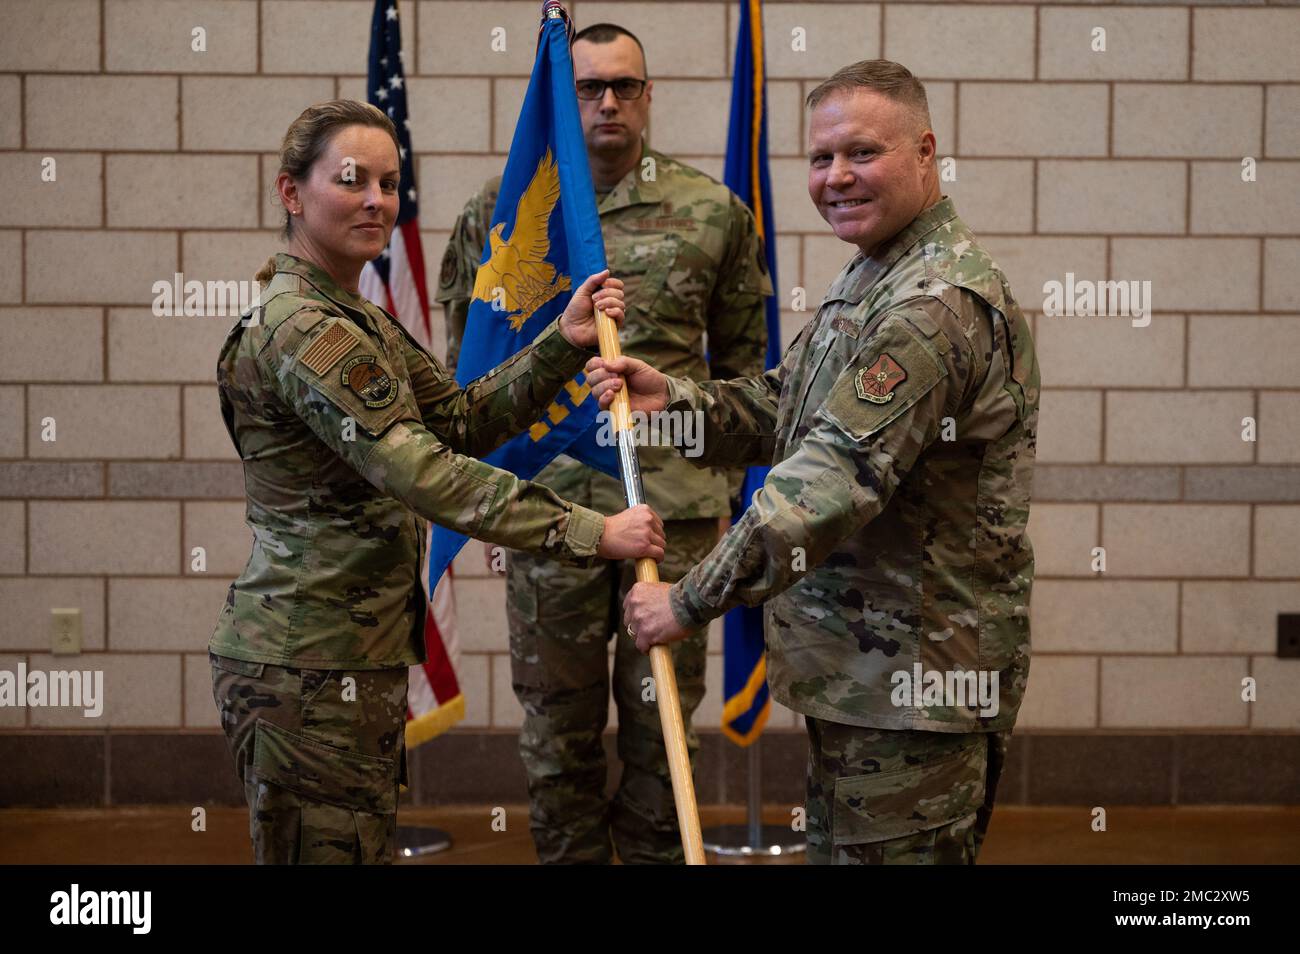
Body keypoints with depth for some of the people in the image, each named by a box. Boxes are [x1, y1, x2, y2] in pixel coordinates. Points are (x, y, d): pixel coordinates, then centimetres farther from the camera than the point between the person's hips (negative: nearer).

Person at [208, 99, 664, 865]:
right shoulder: (302, 332, -17)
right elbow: (425, 473, -25)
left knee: (358, 844, 17)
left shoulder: (359, 320, 15)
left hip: (357, 658, 10)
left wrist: (563, 344, -2)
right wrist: (591, 532, -26)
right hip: (310, 666, -10)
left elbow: (462, 420, 11)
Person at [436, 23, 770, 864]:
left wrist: (724, 484, 8)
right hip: (546, 501, 1)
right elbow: (467, 361, 10)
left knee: (661, 716, 8)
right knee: (557, 725, 9)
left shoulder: (713, 212, 3)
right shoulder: (502, 210, 4)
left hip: (676, 503, 0)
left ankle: (655, 856, 23)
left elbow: (742, 362, 10)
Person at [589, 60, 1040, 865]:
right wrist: (673, 399, 0)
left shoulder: (940, 303, -22)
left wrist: (691, 602, -23)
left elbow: (835, 480, -28)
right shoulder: (872, 281, 14)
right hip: (857, 668, 10)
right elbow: (782, 407, 19)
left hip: (916, 681, -10)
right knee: (837, 846, 21)